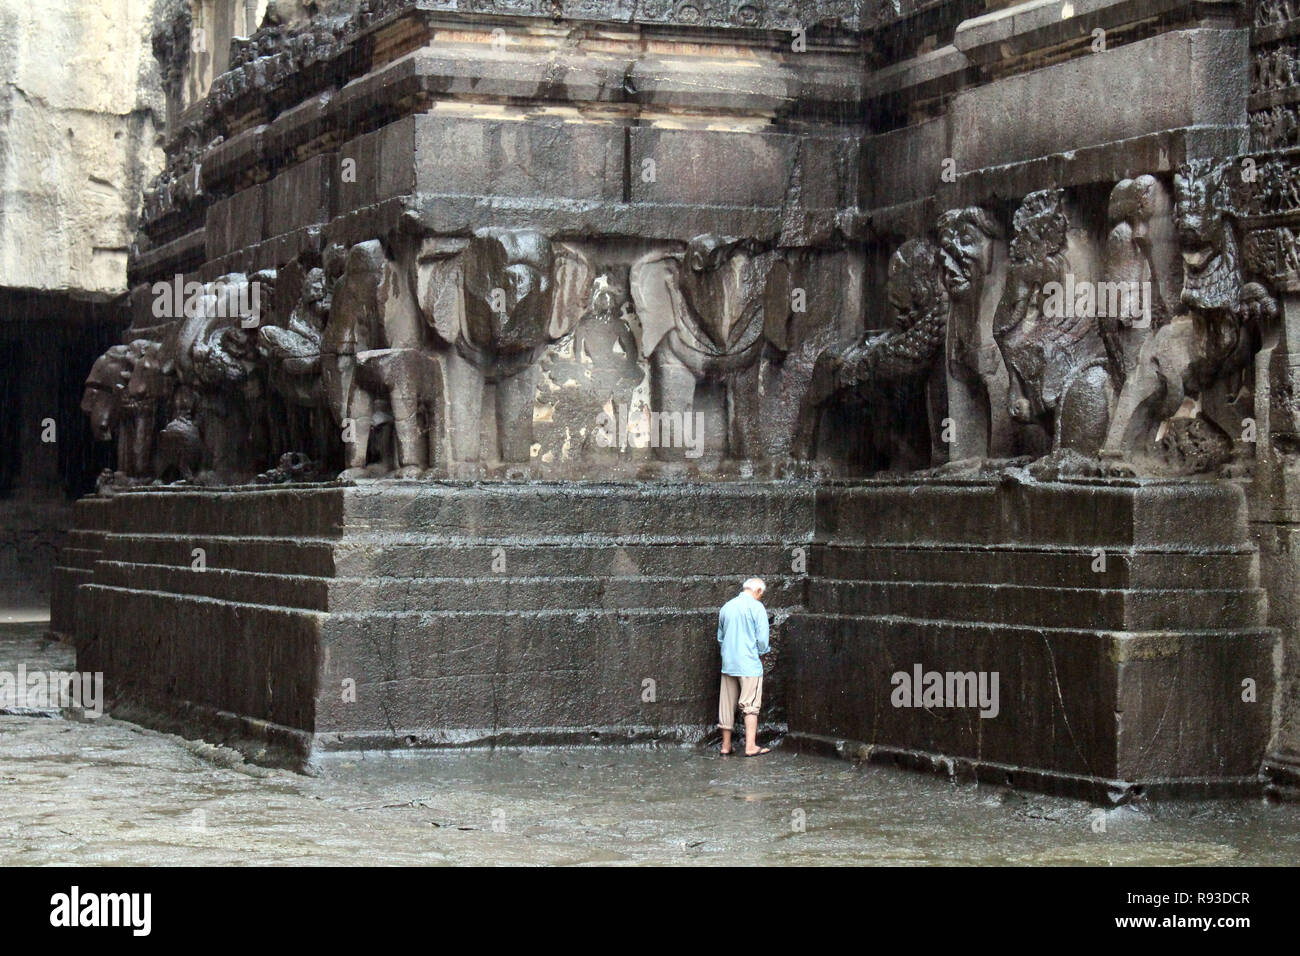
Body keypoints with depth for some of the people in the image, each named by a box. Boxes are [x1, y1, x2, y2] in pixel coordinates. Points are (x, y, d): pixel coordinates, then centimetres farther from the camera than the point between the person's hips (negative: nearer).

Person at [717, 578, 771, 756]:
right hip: (749, 664, -6)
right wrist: (761, 651, 7)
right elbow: (762, 638, -11)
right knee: (751, 705, -3)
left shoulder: (726, 607, 11)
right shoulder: (756, 607, -8)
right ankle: (751, 746, -8)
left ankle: (726, 745, 14)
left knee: (727, 706, 10)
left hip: (728, 663, 6)